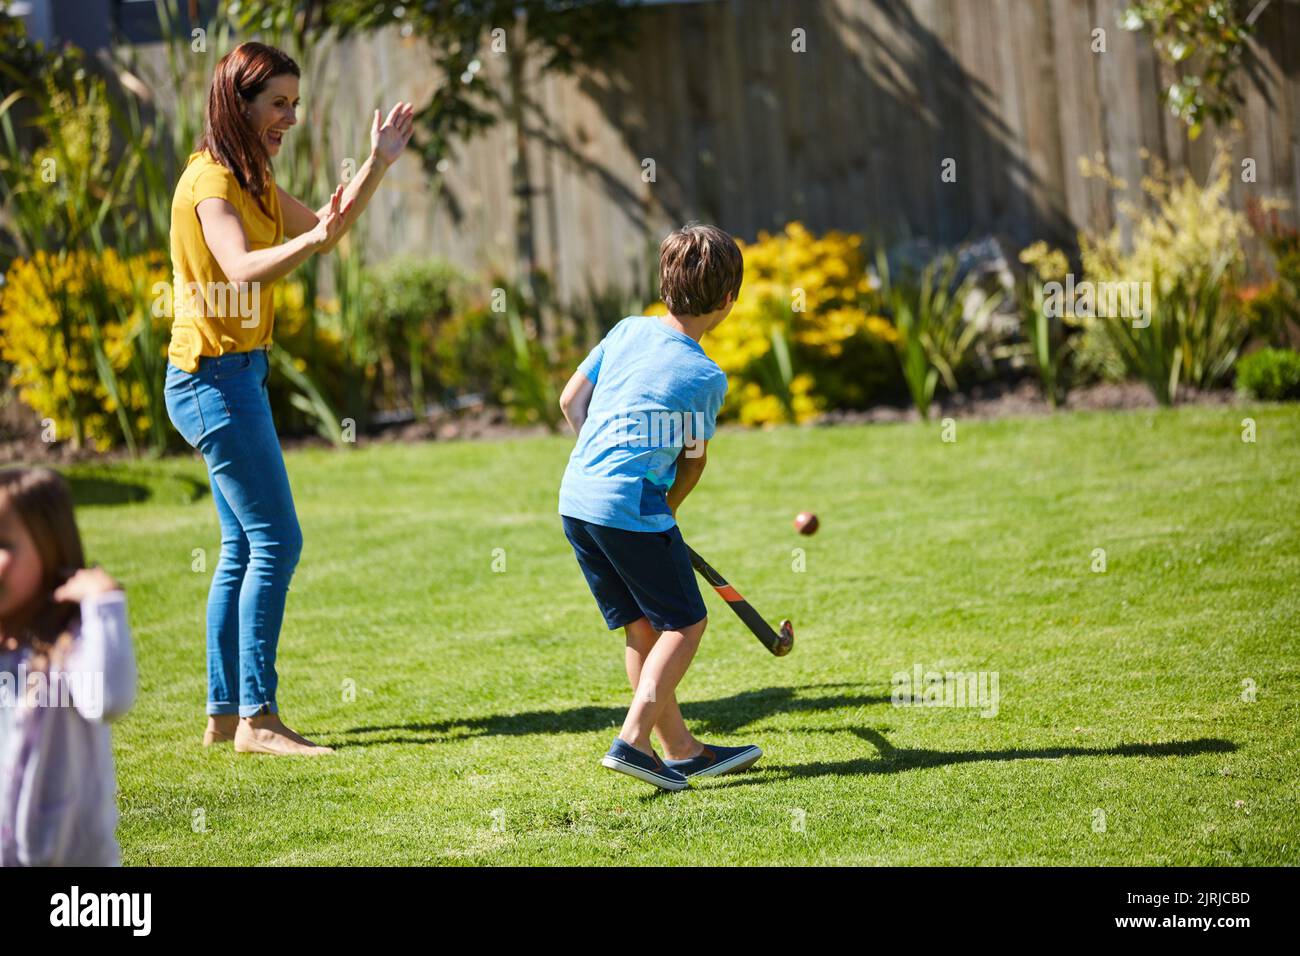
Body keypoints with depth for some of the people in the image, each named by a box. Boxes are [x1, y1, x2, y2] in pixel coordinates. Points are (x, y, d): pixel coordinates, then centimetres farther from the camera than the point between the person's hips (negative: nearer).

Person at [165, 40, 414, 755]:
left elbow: (324, 232, 23)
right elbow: (243, 267, -32)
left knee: (245, 547, 11)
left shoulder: (251, 180, 13)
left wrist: (378, 165, 15)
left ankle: (225, 713, 14)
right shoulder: (210, 180, -16)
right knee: (276, 541, -12)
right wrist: (312, 239, -48)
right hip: (213, 375, -10)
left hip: (234, 375, 10)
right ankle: (255, 717, -11)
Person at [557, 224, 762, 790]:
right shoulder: (705, 377, -8)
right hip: (633, 509, -7)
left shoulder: (626, 331, 7)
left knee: (641, 625, 14)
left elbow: (571, 400, 15)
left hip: (576, 495, 7)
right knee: (685, 622, 3)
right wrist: (667, 507, 20)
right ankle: (632, 740, -11)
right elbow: (694, 459, 3)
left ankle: (681, 750, 21)